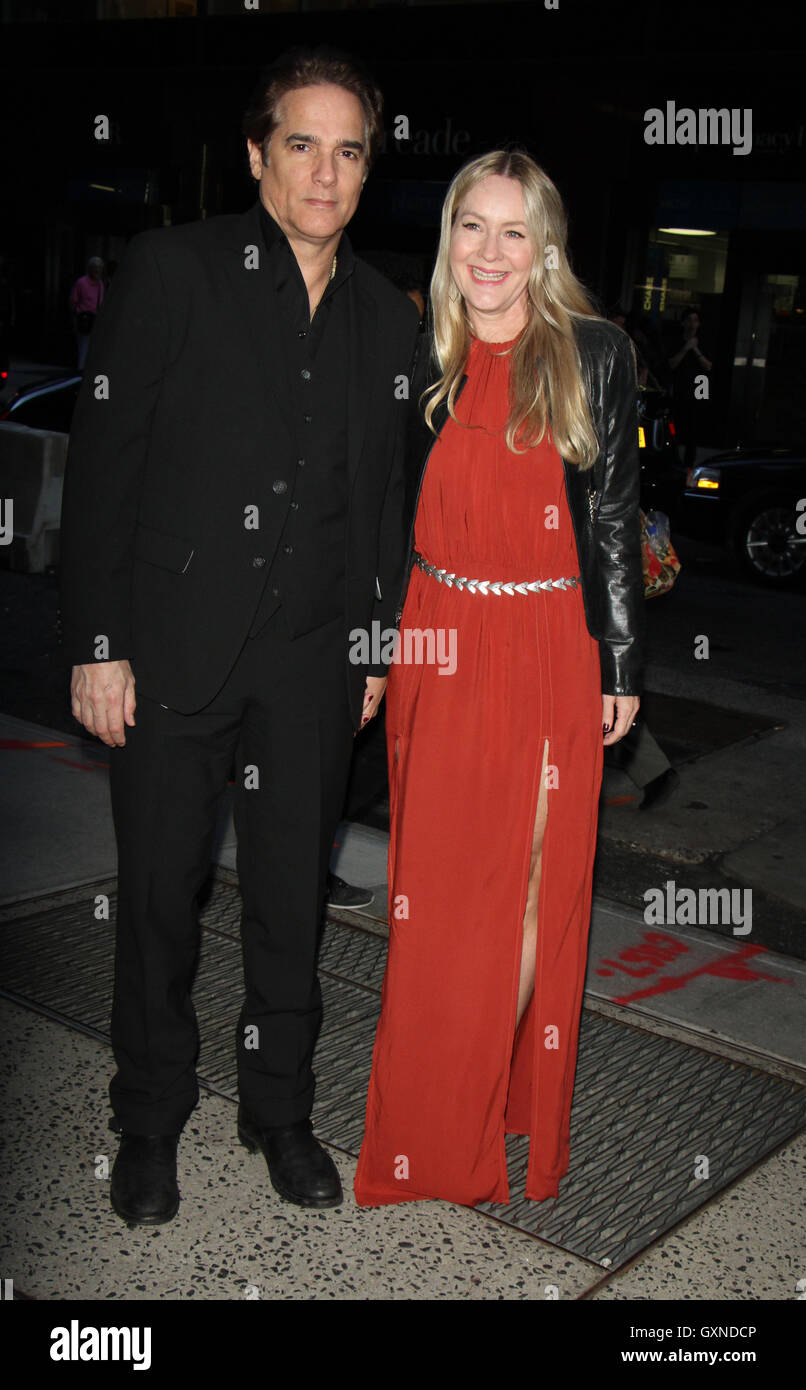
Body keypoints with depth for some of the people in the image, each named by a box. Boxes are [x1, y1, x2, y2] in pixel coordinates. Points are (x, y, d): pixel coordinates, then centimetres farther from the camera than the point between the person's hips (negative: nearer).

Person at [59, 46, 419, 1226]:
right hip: (173, 643, -3)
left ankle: (280, 1110, 31)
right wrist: (98, 644, -10)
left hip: (313, 660, 3)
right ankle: (151, 1120, 28)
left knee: (293, 896, 12)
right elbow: (102, 463, -7)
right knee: (159, 894, 8)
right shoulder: (172, 269, -4)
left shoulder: (387, 319, 9)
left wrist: (377, 640, 12)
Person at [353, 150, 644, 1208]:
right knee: (435, 889, 9)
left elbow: (616, 519, -1)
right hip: (437, 646, 3)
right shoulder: (423, 364, 6)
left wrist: (623, 669, -2)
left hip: (550, 653, -3)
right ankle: (429, 1132, 25)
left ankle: (508, 1108, 23)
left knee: (531, 885, 4)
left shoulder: (595, 355, -2)